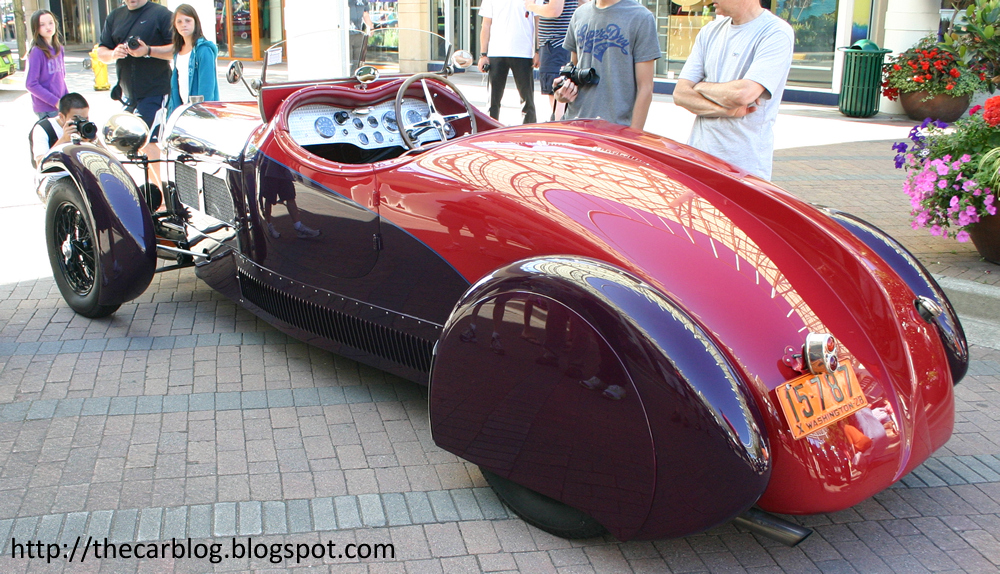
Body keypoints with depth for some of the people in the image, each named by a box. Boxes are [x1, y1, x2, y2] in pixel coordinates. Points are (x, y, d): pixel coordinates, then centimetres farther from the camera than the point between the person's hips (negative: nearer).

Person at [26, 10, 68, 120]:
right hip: (46, 109, -6)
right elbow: (31, 84, -14)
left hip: (61, 105, 6)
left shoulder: (59, 49, 9)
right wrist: (55, 101, -16)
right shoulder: (37, 52, -11)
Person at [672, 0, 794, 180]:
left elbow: (744, 93, -22)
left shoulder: (777, 33, -9)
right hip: (698, 155, 6)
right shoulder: (711, 31, 11)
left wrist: (701, 86, -4)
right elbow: (680, 94, 3)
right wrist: (727, 110, -12)